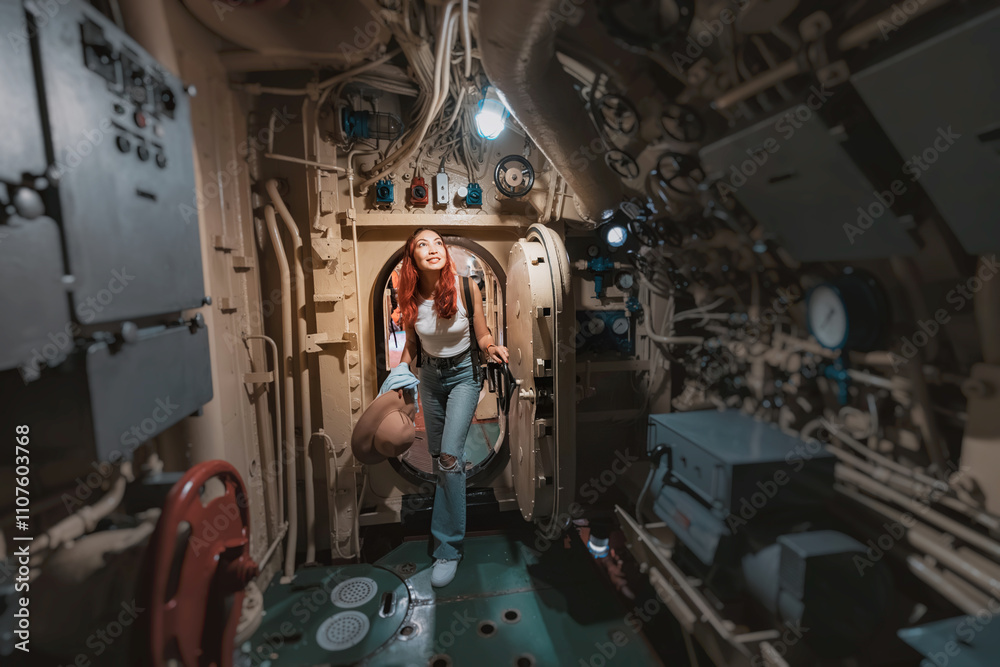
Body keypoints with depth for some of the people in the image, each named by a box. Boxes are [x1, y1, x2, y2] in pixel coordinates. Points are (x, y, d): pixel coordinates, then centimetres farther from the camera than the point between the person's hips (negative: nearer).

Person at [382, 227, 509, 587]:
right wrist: (401, 368, -12)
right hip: (429, 375, 4)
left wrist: (492, 349, -32)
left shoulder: (465, 286, -21)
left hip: (463, 374, -4)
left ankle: (448, 547, 2)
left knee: (450, 456, -13)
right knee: (437, 453, 16)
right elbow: (411, 342, 3)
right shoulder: (409, 296, -11)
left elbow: (483, 336, -12)